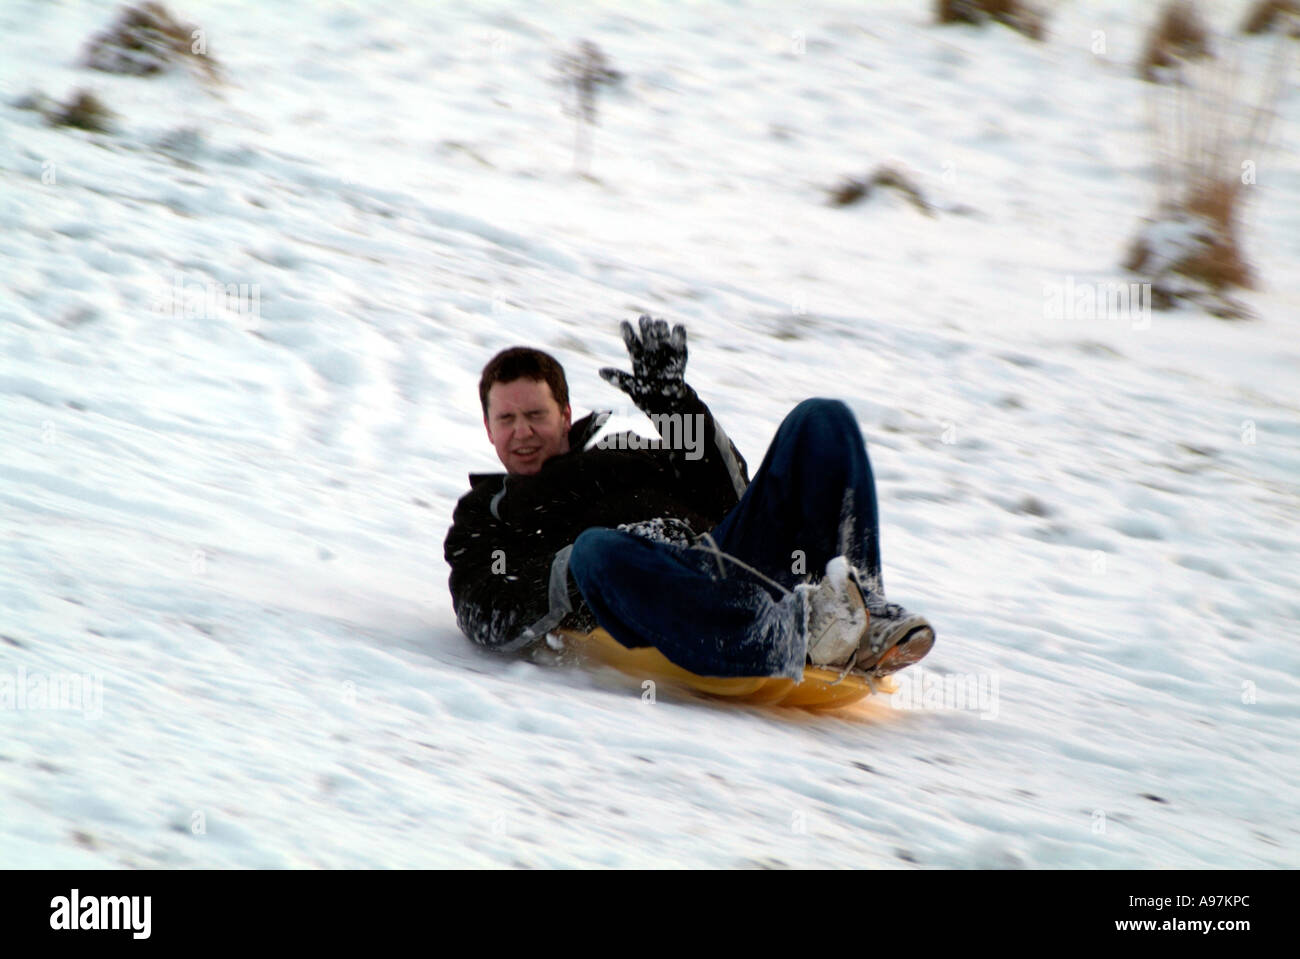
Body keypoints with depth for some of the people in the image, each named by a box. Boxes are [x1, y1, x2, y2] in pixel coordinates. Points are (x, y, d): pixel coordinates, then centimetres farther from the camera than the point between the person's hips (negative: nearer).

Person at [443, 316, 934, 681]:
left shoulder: (623, 450, 37)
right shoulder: (482, 514, 27)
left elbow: (730, 491, 23)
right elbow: (486, 617, 5)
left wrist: (673, 403, 15)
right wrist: (576, 572, -11)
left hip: (728, 561, 4)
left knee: (822, 421, -6)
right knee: (598, 550, -39)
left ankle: (866, 618, -26)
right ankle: (792, 637, -52)